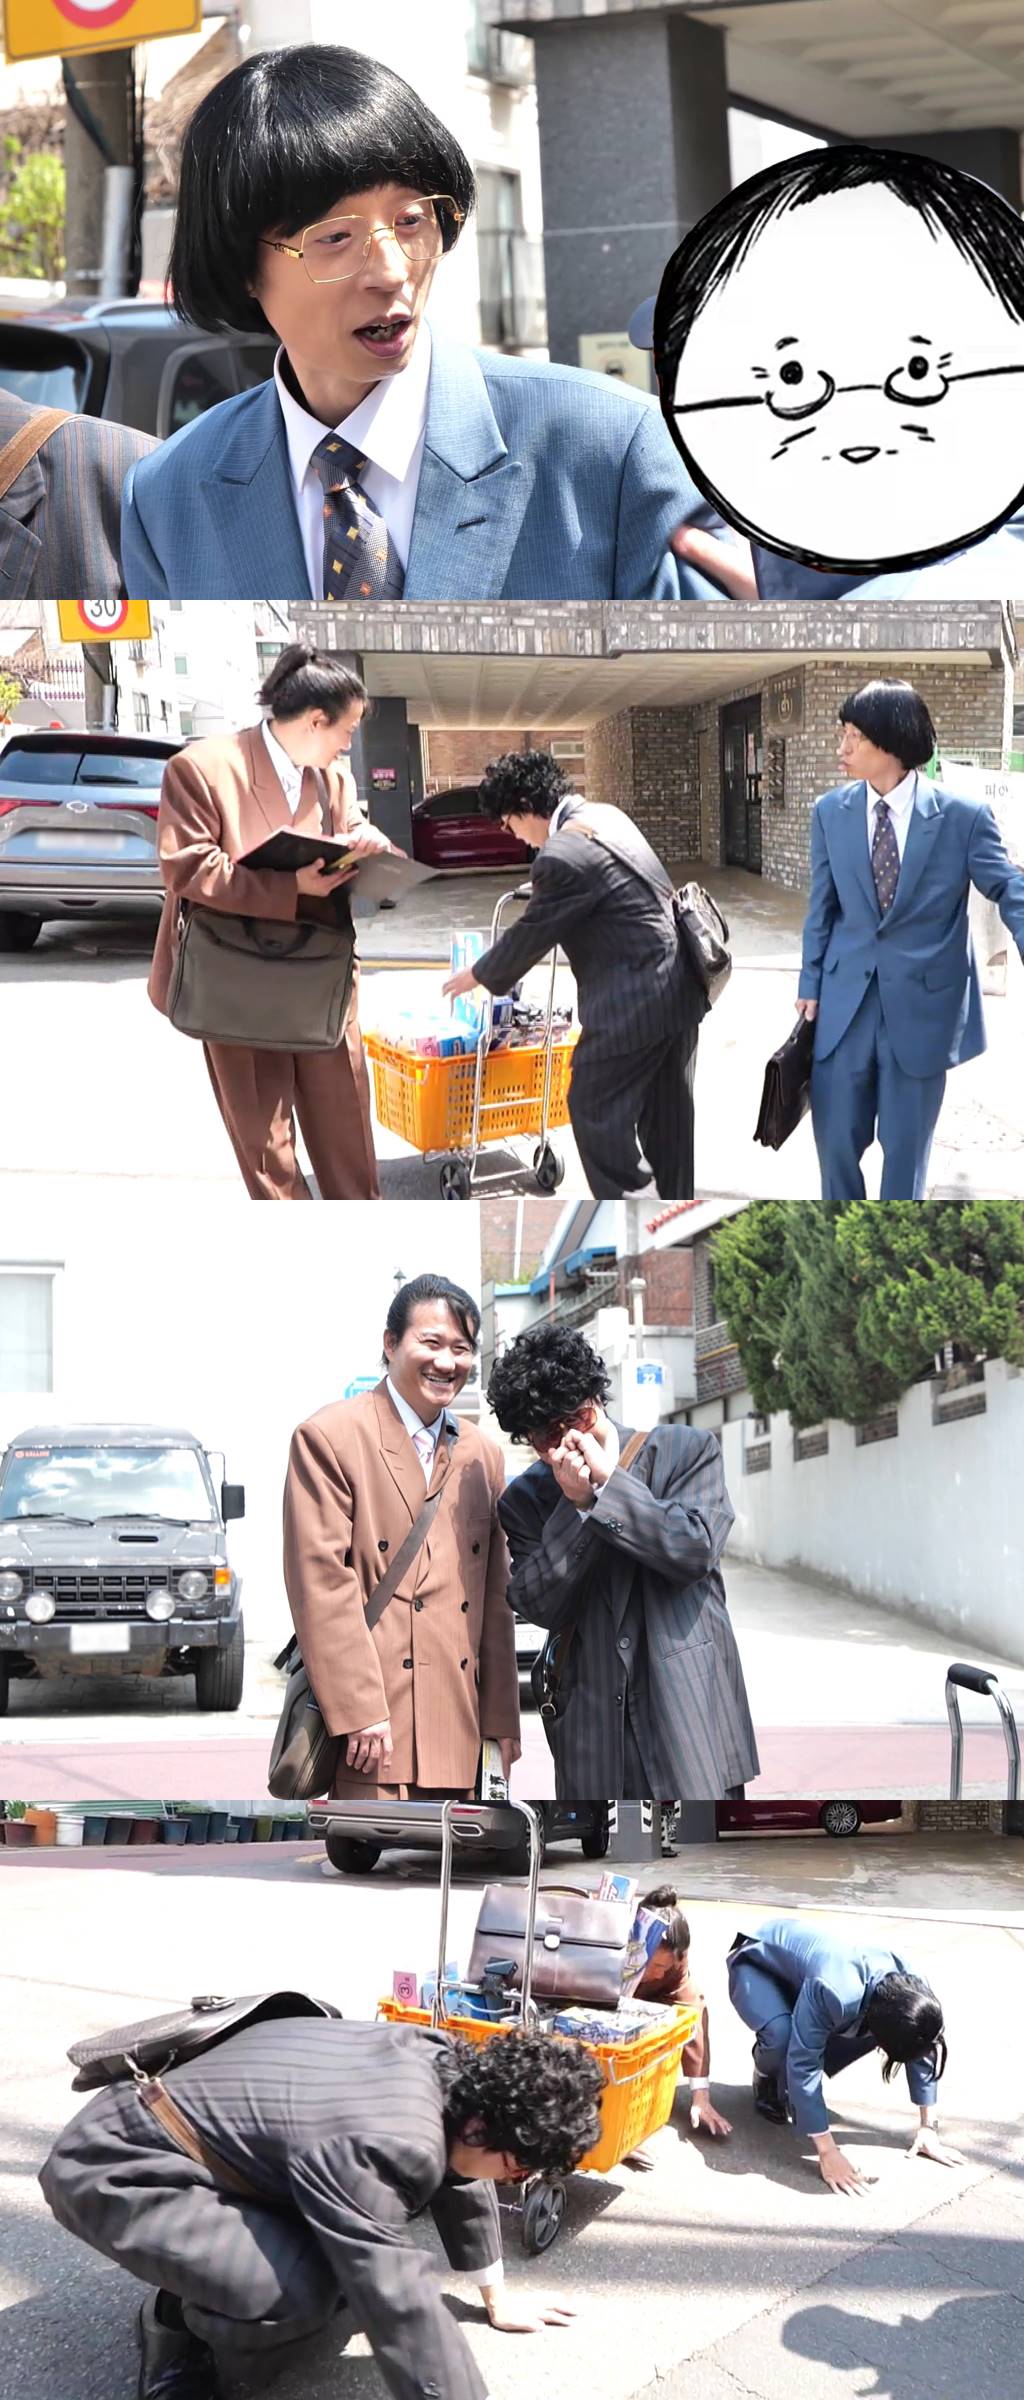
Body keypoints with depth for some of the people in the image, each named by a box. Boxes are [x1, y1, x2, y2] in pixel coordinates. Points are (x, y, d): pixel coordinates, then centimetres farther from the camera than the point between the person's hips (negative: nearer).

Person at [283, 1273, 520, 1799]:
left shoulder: (482, 1455, 17)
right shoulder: (330, 1437, -3)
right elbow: (321, 1583, -10)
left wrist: (501, 1722, 14)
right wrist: (358, 1712, -15)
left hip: (457, 1731, 6)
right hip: (372, 1729, -6)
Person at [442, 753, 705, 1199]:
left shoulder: (562, 857, -19)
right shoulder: (608, 816, 10)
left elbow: (530, 937, -8)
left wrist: (477, 976, 8)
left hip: (633, 1003, -9)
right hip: (680, 990, 9)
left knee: (596, 1110, 1)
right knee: (668, 1112, 16)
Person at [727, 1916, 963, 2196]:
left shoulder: (909, 1989, -24)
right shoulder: (834, 1992, -45)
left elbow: (923, 2051, -9)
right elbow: (803, 2064, -42)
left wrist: (928, 2128, -11)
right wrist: (827, 2153, -42)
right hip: (756, 1965, -6)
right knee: (782, 2033, -35)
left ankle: (788, 2082, 10)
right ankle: (767, 2076, 0)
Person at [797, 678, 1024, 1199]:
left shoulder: (964, 817, -10)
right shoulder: (831, 813, 0)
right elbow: (821, 907, 8)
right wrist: (812, 984, 8)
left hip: (922, 1000, -3)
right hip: (845, 998, 3)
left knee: (906, 1140, 10)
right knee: (836, 1134, 9)